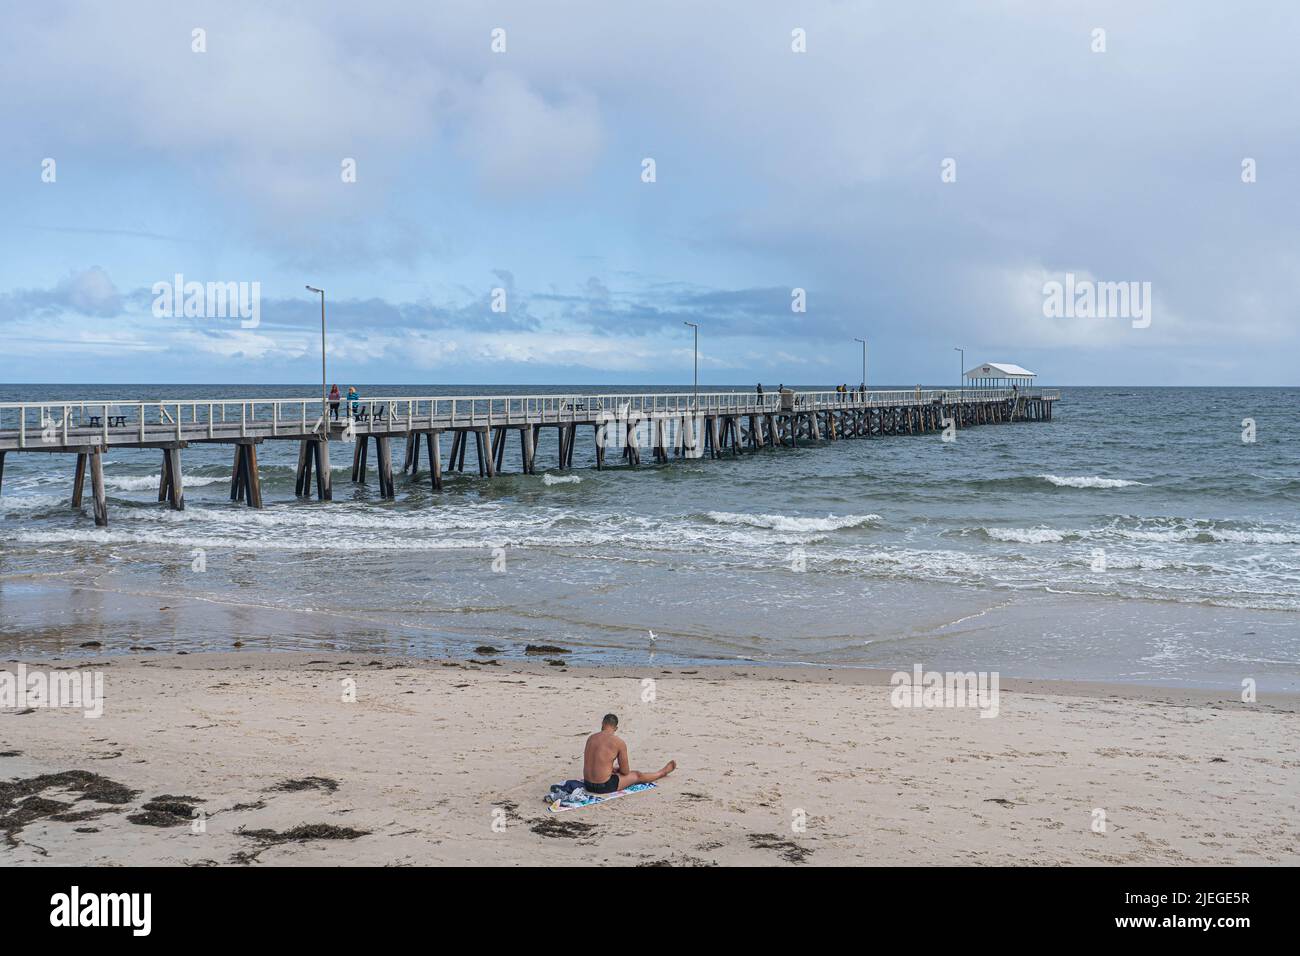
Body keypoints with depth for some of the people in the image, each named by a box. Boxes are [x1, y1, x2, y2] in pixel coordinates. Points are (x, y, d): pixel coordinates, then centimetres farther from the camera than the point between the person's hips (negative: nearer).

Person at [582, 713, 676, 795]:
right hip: (604, 787, -5)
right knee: (637, 775, 19)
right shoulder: (619, 742, -11)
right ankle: (662, 772, 45)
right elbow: (625, 771, -2)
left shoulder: (590, 738, 5)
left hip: (587, 785, 5)